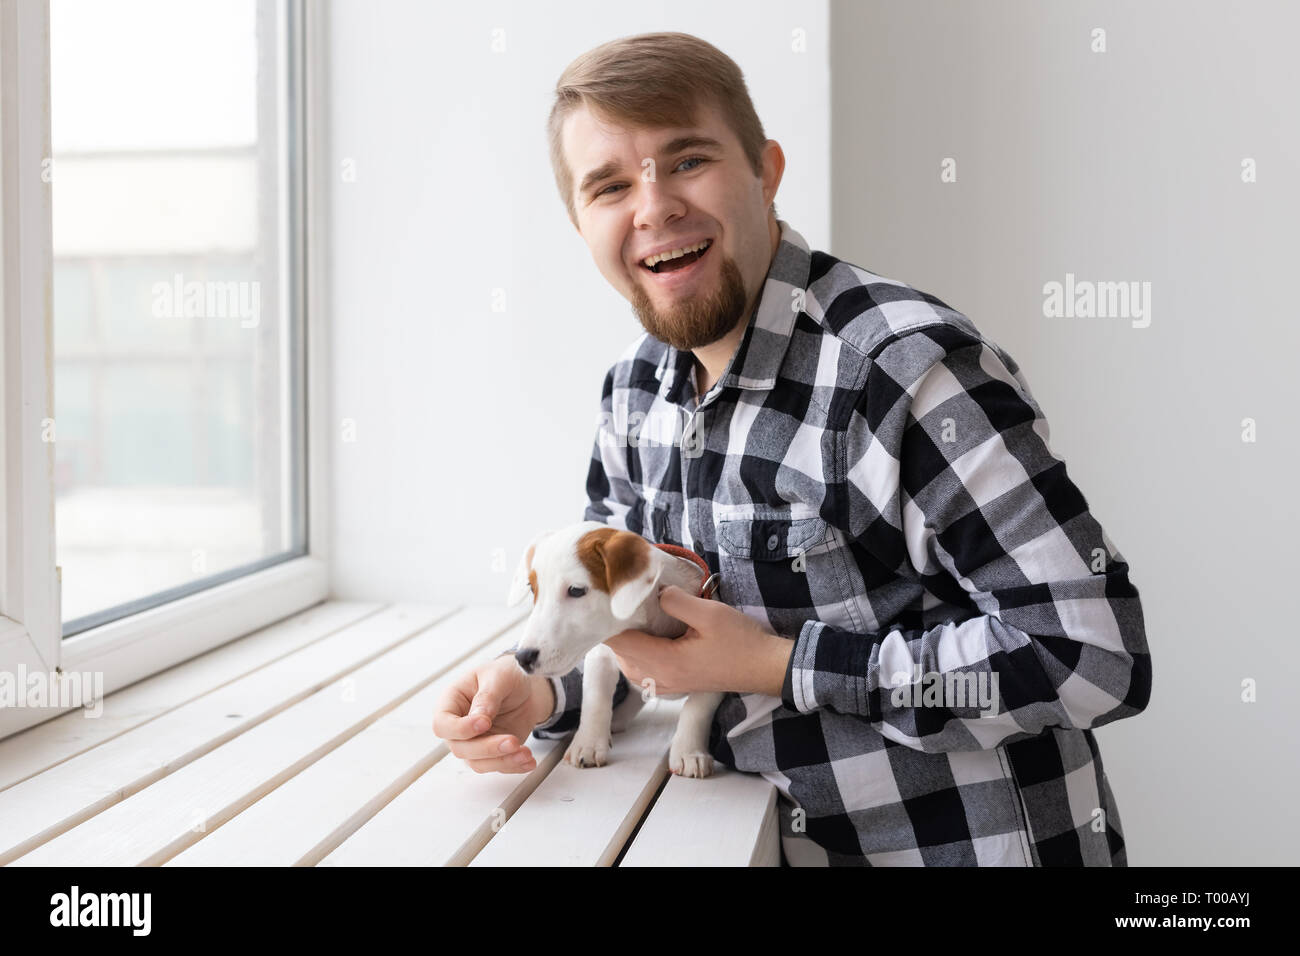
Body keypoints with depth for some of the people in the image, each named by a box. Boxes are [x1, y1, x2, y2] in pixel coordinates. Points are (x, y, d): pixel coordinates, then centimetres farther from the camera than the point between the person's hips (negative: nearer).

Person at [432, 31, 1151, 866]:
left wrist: (781, 666, -23)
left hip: (969, 844, -6)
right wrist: (539, 692, -9)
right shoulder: (635, 389, 1)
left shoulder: (910, 367, -23)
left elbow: (1097, 653, -25)